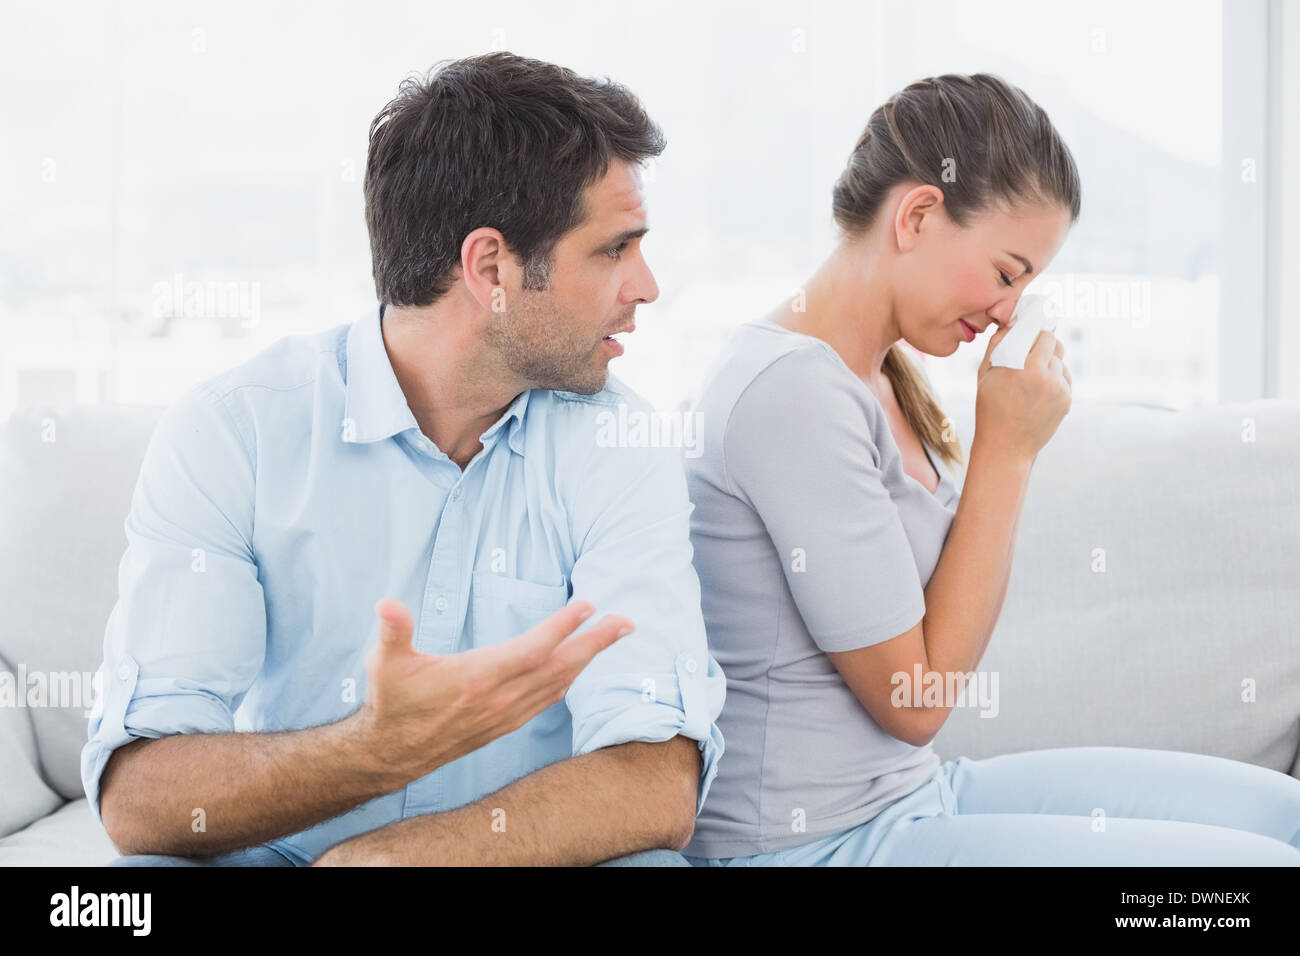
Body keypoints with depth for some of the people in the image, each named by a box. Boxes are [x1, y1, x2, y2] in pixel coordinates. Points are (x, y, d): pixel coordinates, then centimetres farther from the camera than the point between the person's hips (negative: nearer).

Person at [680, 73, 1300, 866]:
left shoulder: (888, 377, 9)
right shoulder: (793, 391, -20)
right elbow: (914, 699, -16)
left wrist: (1009, 450, -2)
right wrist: (1008, 452, -12)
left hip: (913, 792, 9)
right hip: (821, 839, -9)